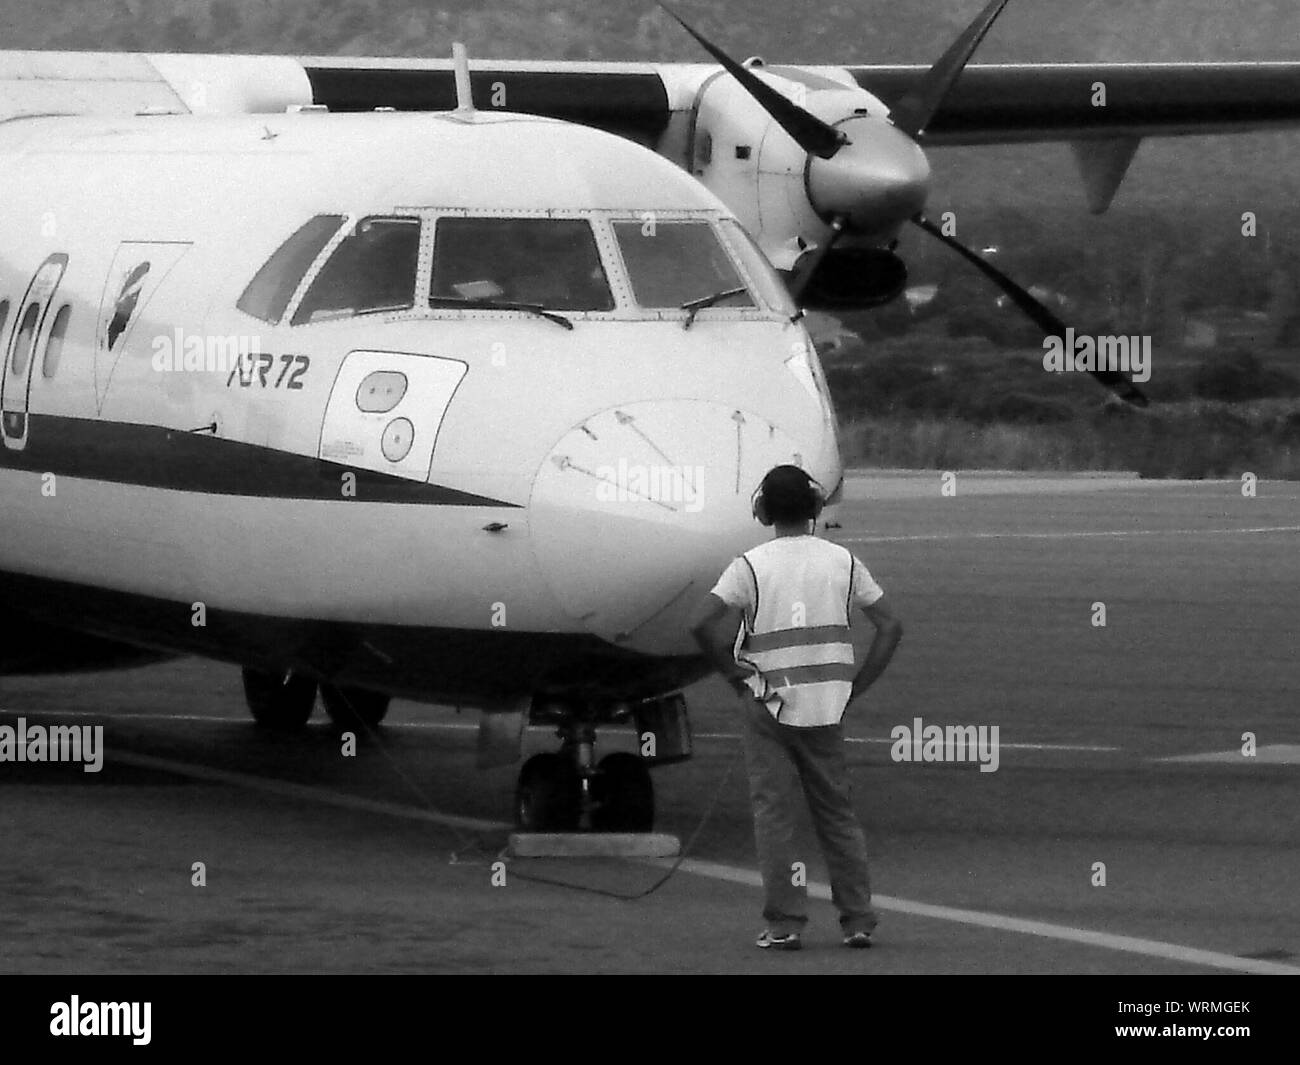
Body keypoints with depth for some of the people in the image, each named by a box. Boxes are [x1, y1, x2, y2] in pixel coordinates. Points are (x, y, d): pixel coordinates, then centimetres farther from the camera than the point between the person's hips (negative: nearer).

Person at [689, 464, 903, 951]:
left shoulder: (751, 565, -6)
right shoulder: (842, 562, 3)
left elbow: (702, 623, -16)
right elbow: (890, 626, 3)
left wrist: (734, 673, -3)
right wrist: (856, 685, 8)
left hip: (769, 701, -3)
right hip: (826, 707, 3)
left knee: (773, 811, 0)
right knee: (836, 811, 12)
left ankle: (784, 924, -5)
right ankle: (858, 920, 10)